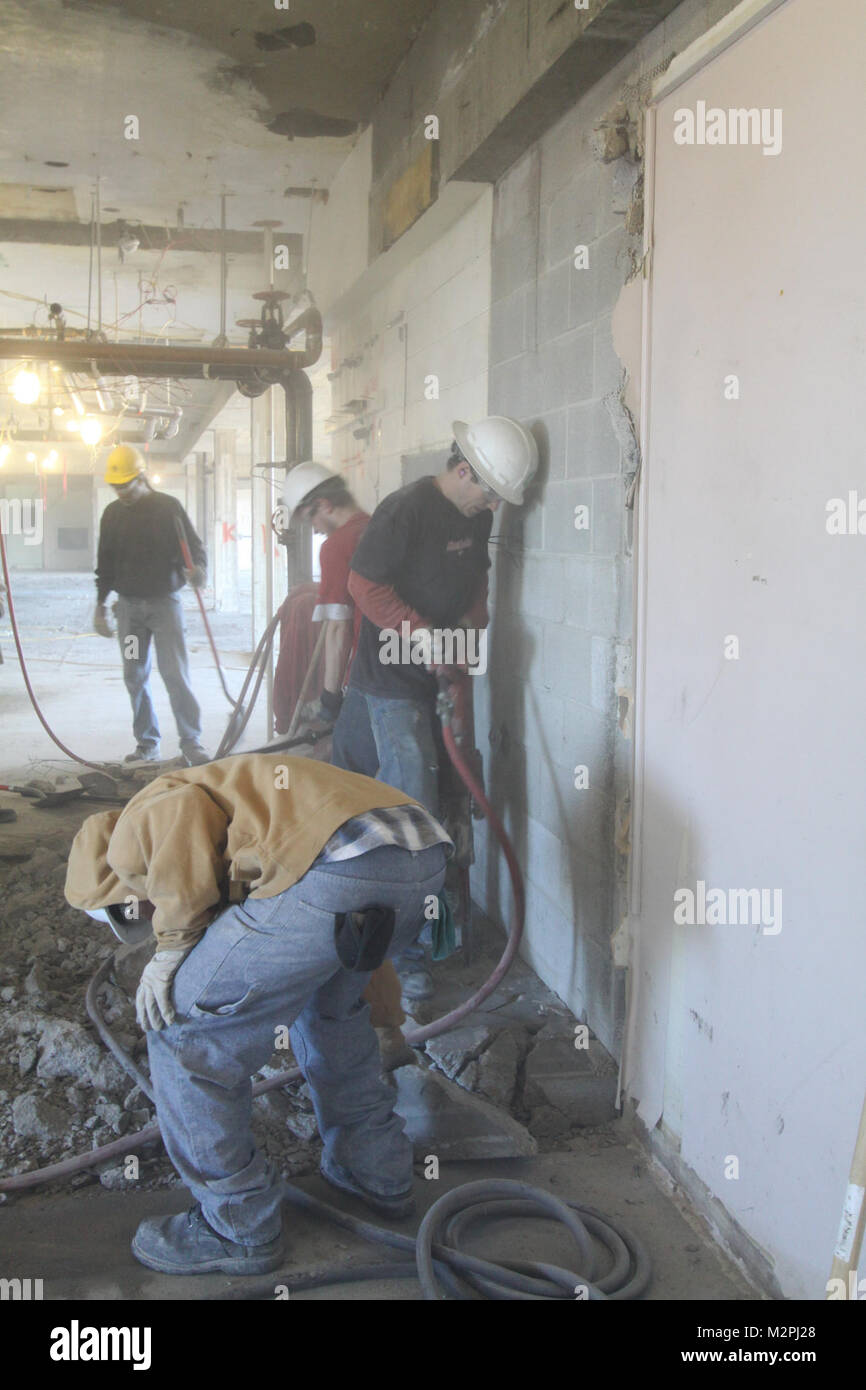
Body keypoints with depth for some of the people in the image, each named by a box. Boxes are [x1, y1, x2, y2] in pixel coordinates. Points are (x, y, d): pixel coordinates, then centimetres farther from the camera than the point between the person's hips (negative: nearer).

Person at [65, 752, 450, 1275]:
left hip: (344, 868, -9)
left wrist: (175, 940, 2)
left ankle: (240, 1228, 22)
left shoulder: (136, 827, 19)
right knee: (327, 1003, 37)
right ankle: (378, 1170, 46)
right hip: (426, 860, 10)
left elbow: (183, 815, -10)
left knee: (185, 1029, 9)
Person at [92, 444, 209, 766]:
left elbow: (194, 546, 0)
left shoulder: (168, 508, -2)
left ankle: (191, 742, -5)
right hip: (128, 605, 4)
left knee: (175, 673, -10)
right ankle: (147, 744, 15)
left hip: (164, 601, -4)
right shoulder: (112, 514, 9)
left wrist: (198, 569, -22)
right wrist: (100, 605, 14)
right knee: (135, 677, 5)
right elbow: (105, 564, 16)